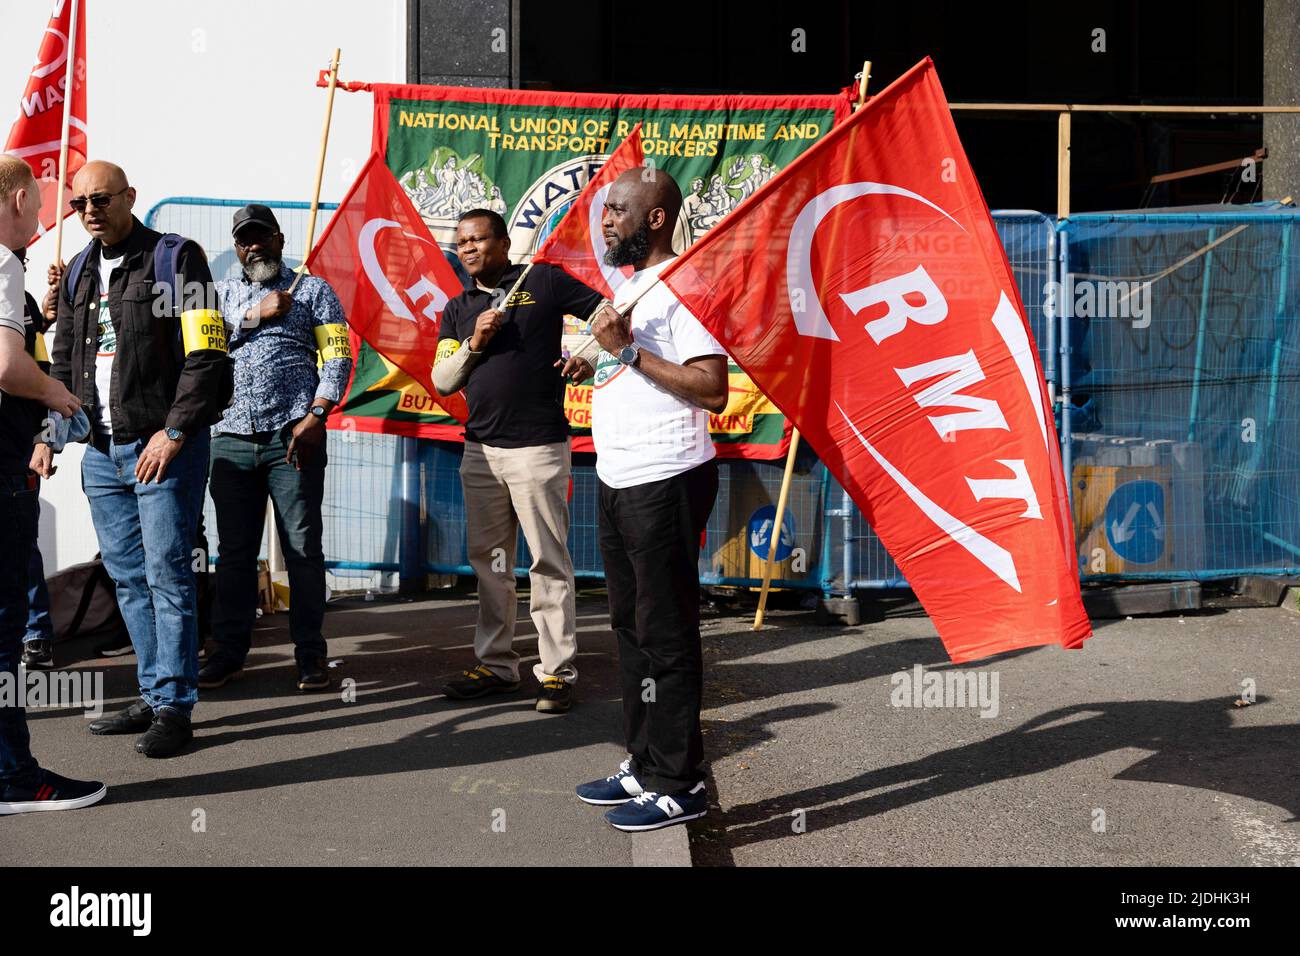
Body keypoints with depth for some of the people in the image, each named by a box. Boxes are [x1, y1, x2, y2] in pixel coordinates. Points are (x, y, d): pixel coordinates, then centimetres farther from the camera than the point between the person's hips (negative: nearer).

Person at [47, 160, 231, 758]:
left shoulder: (174, 258, -6)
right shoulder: (79, 272, 16)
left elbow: (205, 353, -13)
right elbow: (64, 364, 22)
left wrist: (174, 432, -18)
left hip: (162, 446, -7)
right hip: (103, 451, 7)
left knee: (167, 575, -5)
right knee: (128, 579, 9)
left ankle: (175, 708, 1)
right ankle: (153, 696, 18)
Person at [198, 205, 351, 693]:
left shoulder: (313, 290, 10)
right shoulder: (222, 293, 20)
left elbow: (337, 358, 0)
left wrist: (315, 417, -12)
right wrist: (253, 316, -4)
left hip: (293, 437, -3)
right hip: (231, 438, 3)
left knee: (303, 547, -2)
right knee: (235, 550, 7)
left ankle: (310, 652, 5)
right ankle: (229, 649, 15)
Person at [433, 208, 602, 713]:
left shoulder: (543, 282, -1)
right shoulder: (457, 310, 14)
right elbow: (442, 381, 7)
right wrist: (473, 344, -8)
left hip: (537, 448, -6)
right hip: (480, 450, 6)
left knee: (548, 563, -2)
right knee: (489, 563, 11)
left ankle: (557, 671, 2)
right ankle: (495, 665, 21)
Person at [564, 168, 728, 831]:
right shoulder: (629, 284, 16)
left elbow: (713, 388, -22)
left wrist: (629, 351, -23)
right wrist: (598, 363, 11)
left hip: (664, 483, -10)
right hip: (619, 480, 10)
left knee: (666, 633, -3)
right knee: (631, 626, 15)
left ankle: (677, 784, 6)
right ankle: (642, 765, 26)